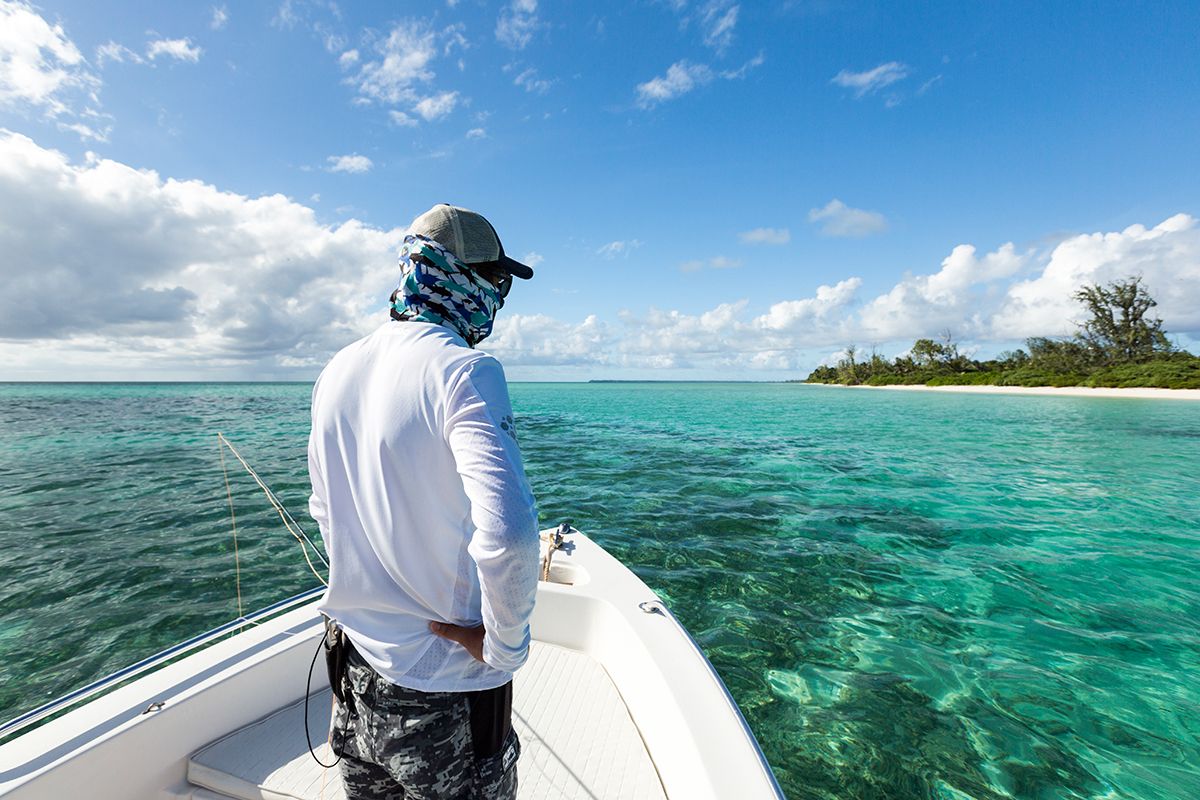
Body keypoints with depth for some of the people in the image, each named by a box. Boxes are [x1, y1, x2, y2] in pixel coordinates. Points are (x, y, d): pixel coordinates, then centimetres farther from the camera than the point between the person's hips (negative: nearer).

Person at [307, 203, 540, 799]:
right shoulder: (464, 371, -23)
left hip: (355, 662, 7)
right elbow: (507, 533, -34)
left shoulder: (337, 371, 0)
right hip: (444, 687, -6)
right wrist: (505, 644, -17)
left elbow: (324, 510, 11)